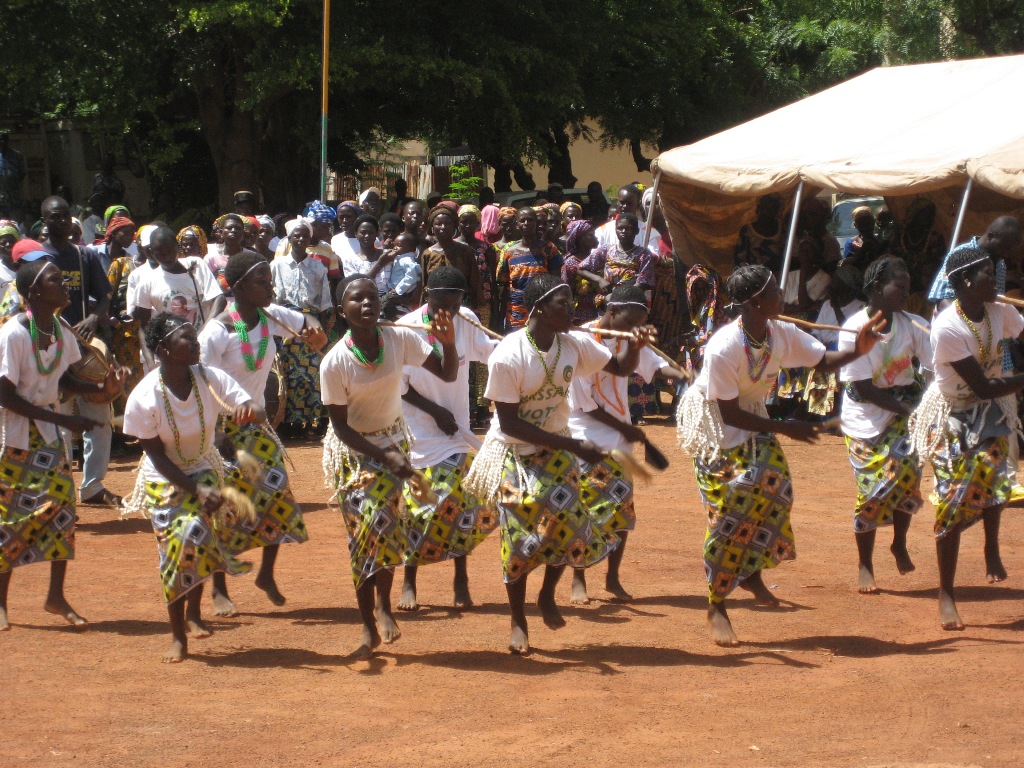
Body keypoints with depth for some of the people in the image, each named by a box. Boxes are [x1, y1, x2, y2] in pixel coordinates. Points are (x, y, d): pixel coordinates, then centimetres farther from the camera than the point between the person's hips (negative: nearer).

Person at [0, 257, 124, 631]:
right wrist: (64, 420, -23)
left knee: (61, 502, 0)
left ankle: (56, 596, 10)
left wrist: (102, 387, -7)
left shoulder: (61, 331, 0)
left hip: (48, 428, 6)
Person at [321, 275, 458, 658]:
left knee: (384, 524, -9)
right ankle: (369, 626, 4)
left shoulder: (400, 339, -17)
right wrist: (387, 457, -24)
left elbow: (447, 374, -12)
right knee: (363, 528, -5)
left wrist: (448, 343, -32)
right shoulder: (334, 363, -23)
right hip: (351, 449, -2)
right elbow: (341, 426, -17)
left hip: (393, 439, 2)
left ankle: (383, 605, 13)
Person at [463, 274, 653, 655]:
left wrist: (635, 346, -20)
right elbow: (509, 424, -22)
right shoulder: (508, 357, -24)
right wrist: (574, 446, -23)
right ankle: (518, 621, 14)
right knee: (521, 536, -5)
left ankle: (548, 596, 19)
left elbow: (621, 367, 5)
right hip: (514, 453, -4)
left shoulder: (574, 345, -8)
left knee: (569, 523, -9)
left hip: (556, 449, 4)